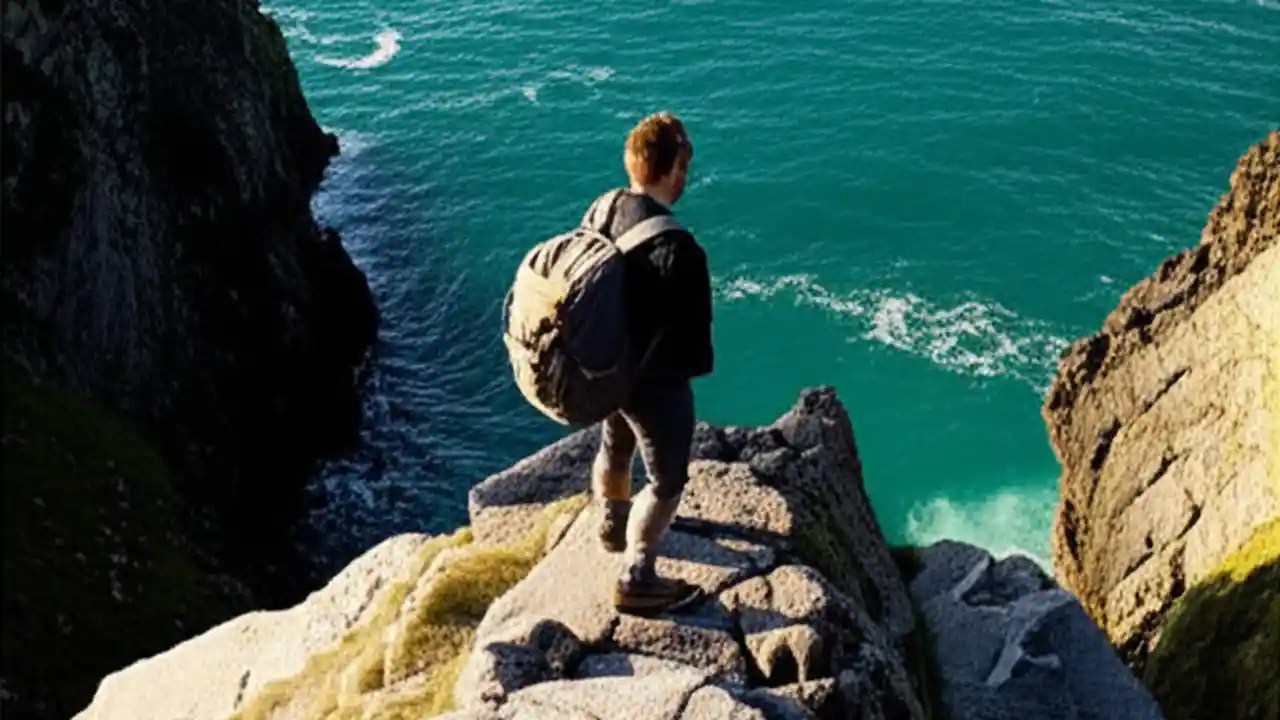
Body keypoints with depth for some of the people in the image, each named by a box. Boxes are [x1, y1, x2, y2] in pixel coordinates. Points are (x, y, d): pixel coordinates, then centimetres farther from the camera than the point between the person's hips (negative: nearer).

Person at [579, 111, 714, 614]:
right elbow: (692, 340, -26)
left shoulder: (601, 209, -10)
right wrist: (699, 364, -5)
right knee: (666, 482, 14)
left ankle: (614, 525, 59)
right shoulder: (677, 249, -34)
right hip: (655, 379, -8)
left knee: (614, 448, 32)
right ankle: (636, 581, 27)